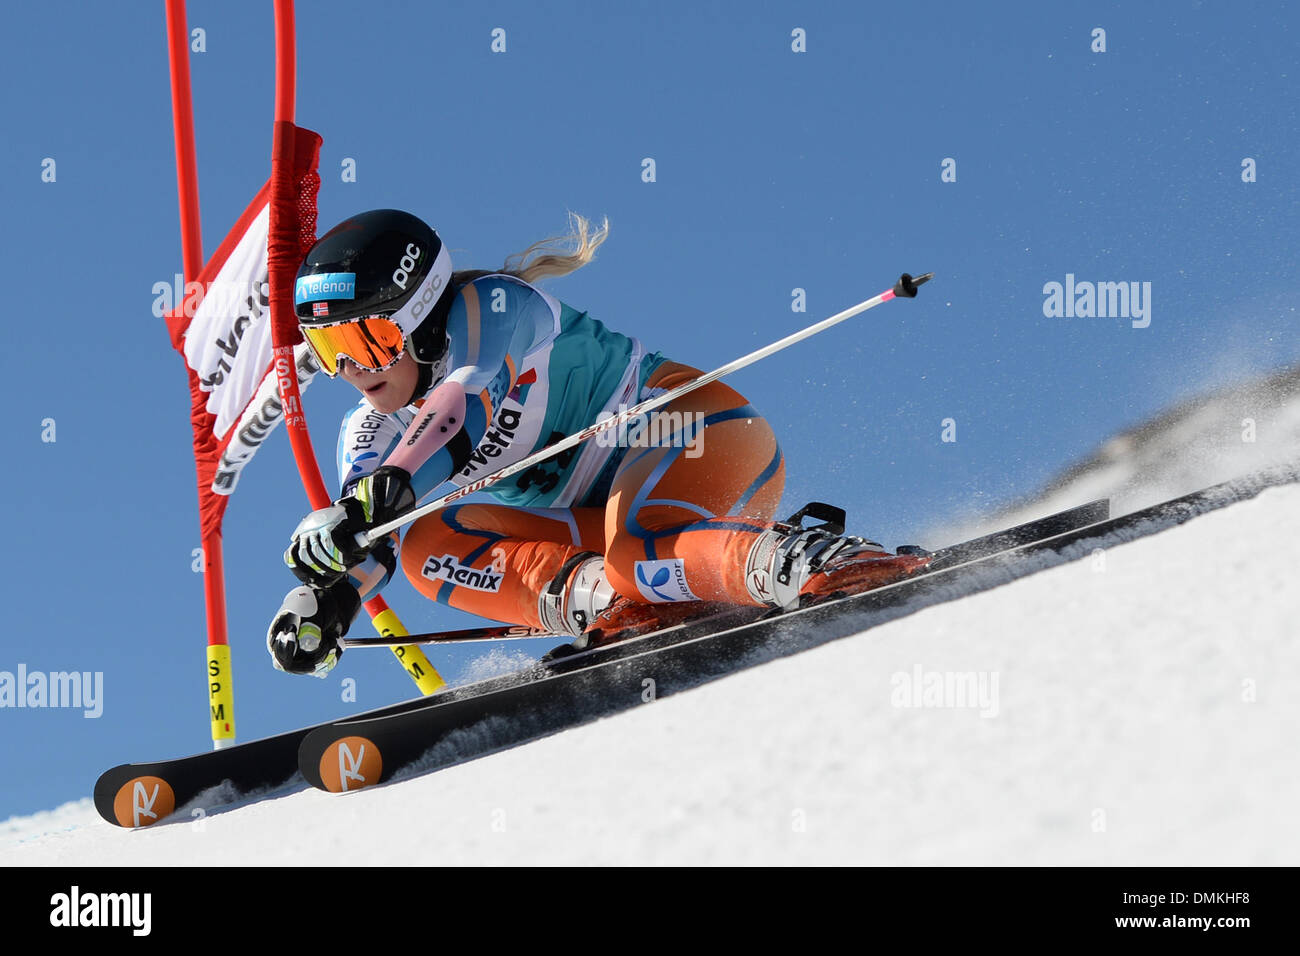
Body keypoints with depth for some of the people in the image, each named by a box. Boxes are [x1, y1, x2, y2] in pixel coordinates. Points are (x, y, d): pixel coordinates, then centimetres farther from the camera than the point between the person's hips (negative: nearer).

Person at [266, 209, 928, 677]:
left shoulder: (493, 308, -14)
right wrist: (322, 602, -26)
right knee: (431, 543, -17)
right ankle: (600, 598, -33)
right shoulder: (371, 435, 8)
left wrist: (381, 492, -49)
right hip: (603, 513, 8)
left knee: (633, 549, -41)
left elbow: (463, 404, -34)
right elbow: (367, 547, -3)